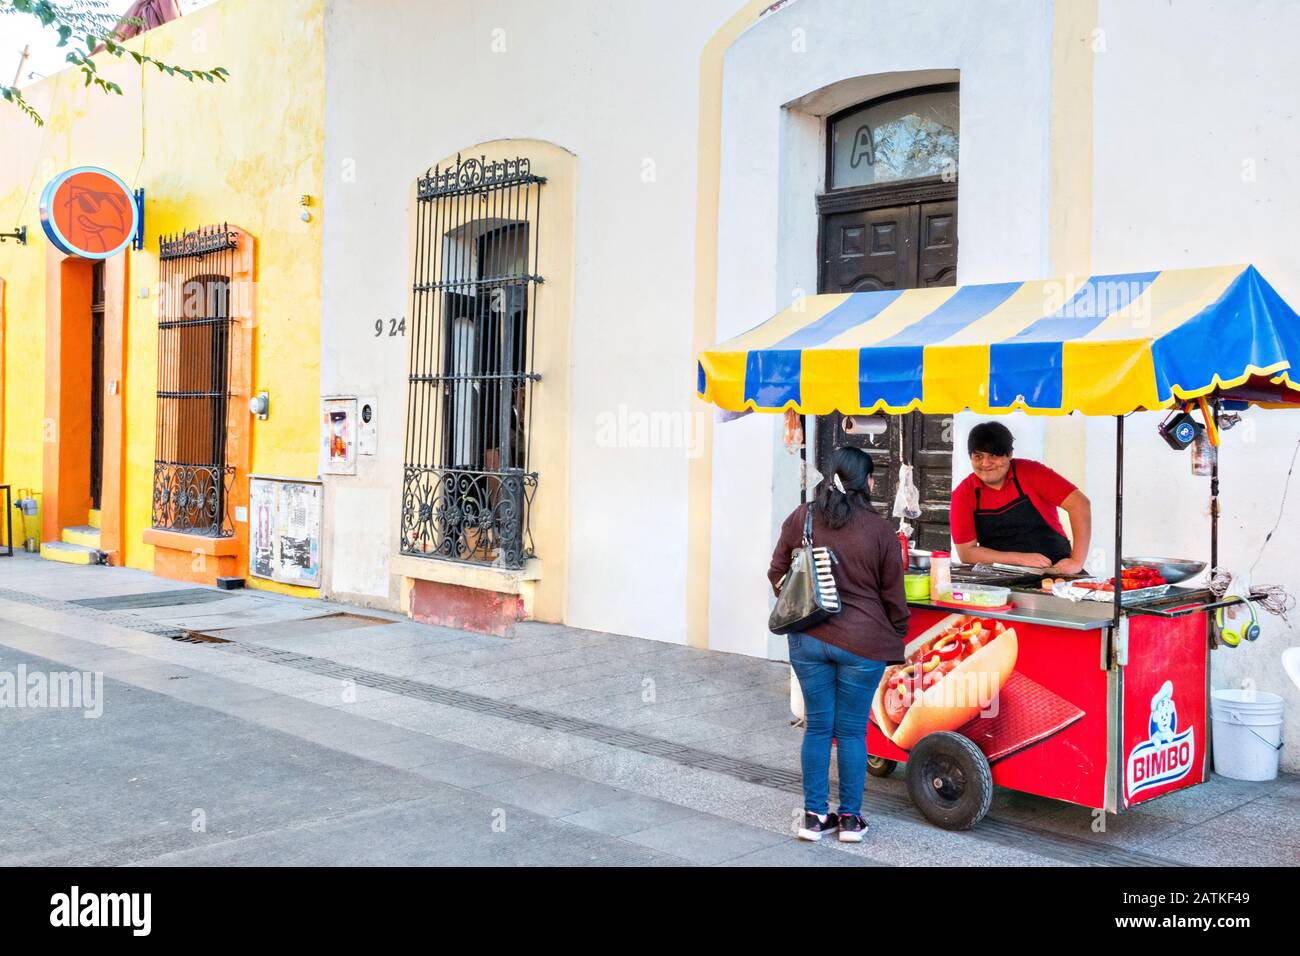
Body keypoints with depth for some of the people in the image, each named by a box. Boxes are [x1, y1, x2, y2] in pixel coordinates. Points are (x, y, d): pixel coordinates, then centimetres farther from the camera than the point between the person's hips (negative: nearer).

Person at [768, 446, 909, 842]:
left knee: (818, 726, 11)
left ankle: (815, 815, 17)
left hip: (809, 639, 2)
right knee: (852, 731, 8)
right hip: (863, 642, -2)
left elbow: (777, 574, 9)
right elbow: (892, 595, 0)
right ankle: (850, 817, 17)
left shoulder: (800, 519, 0)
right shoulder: (880, 530, -7)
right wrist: (897, 636, 15)